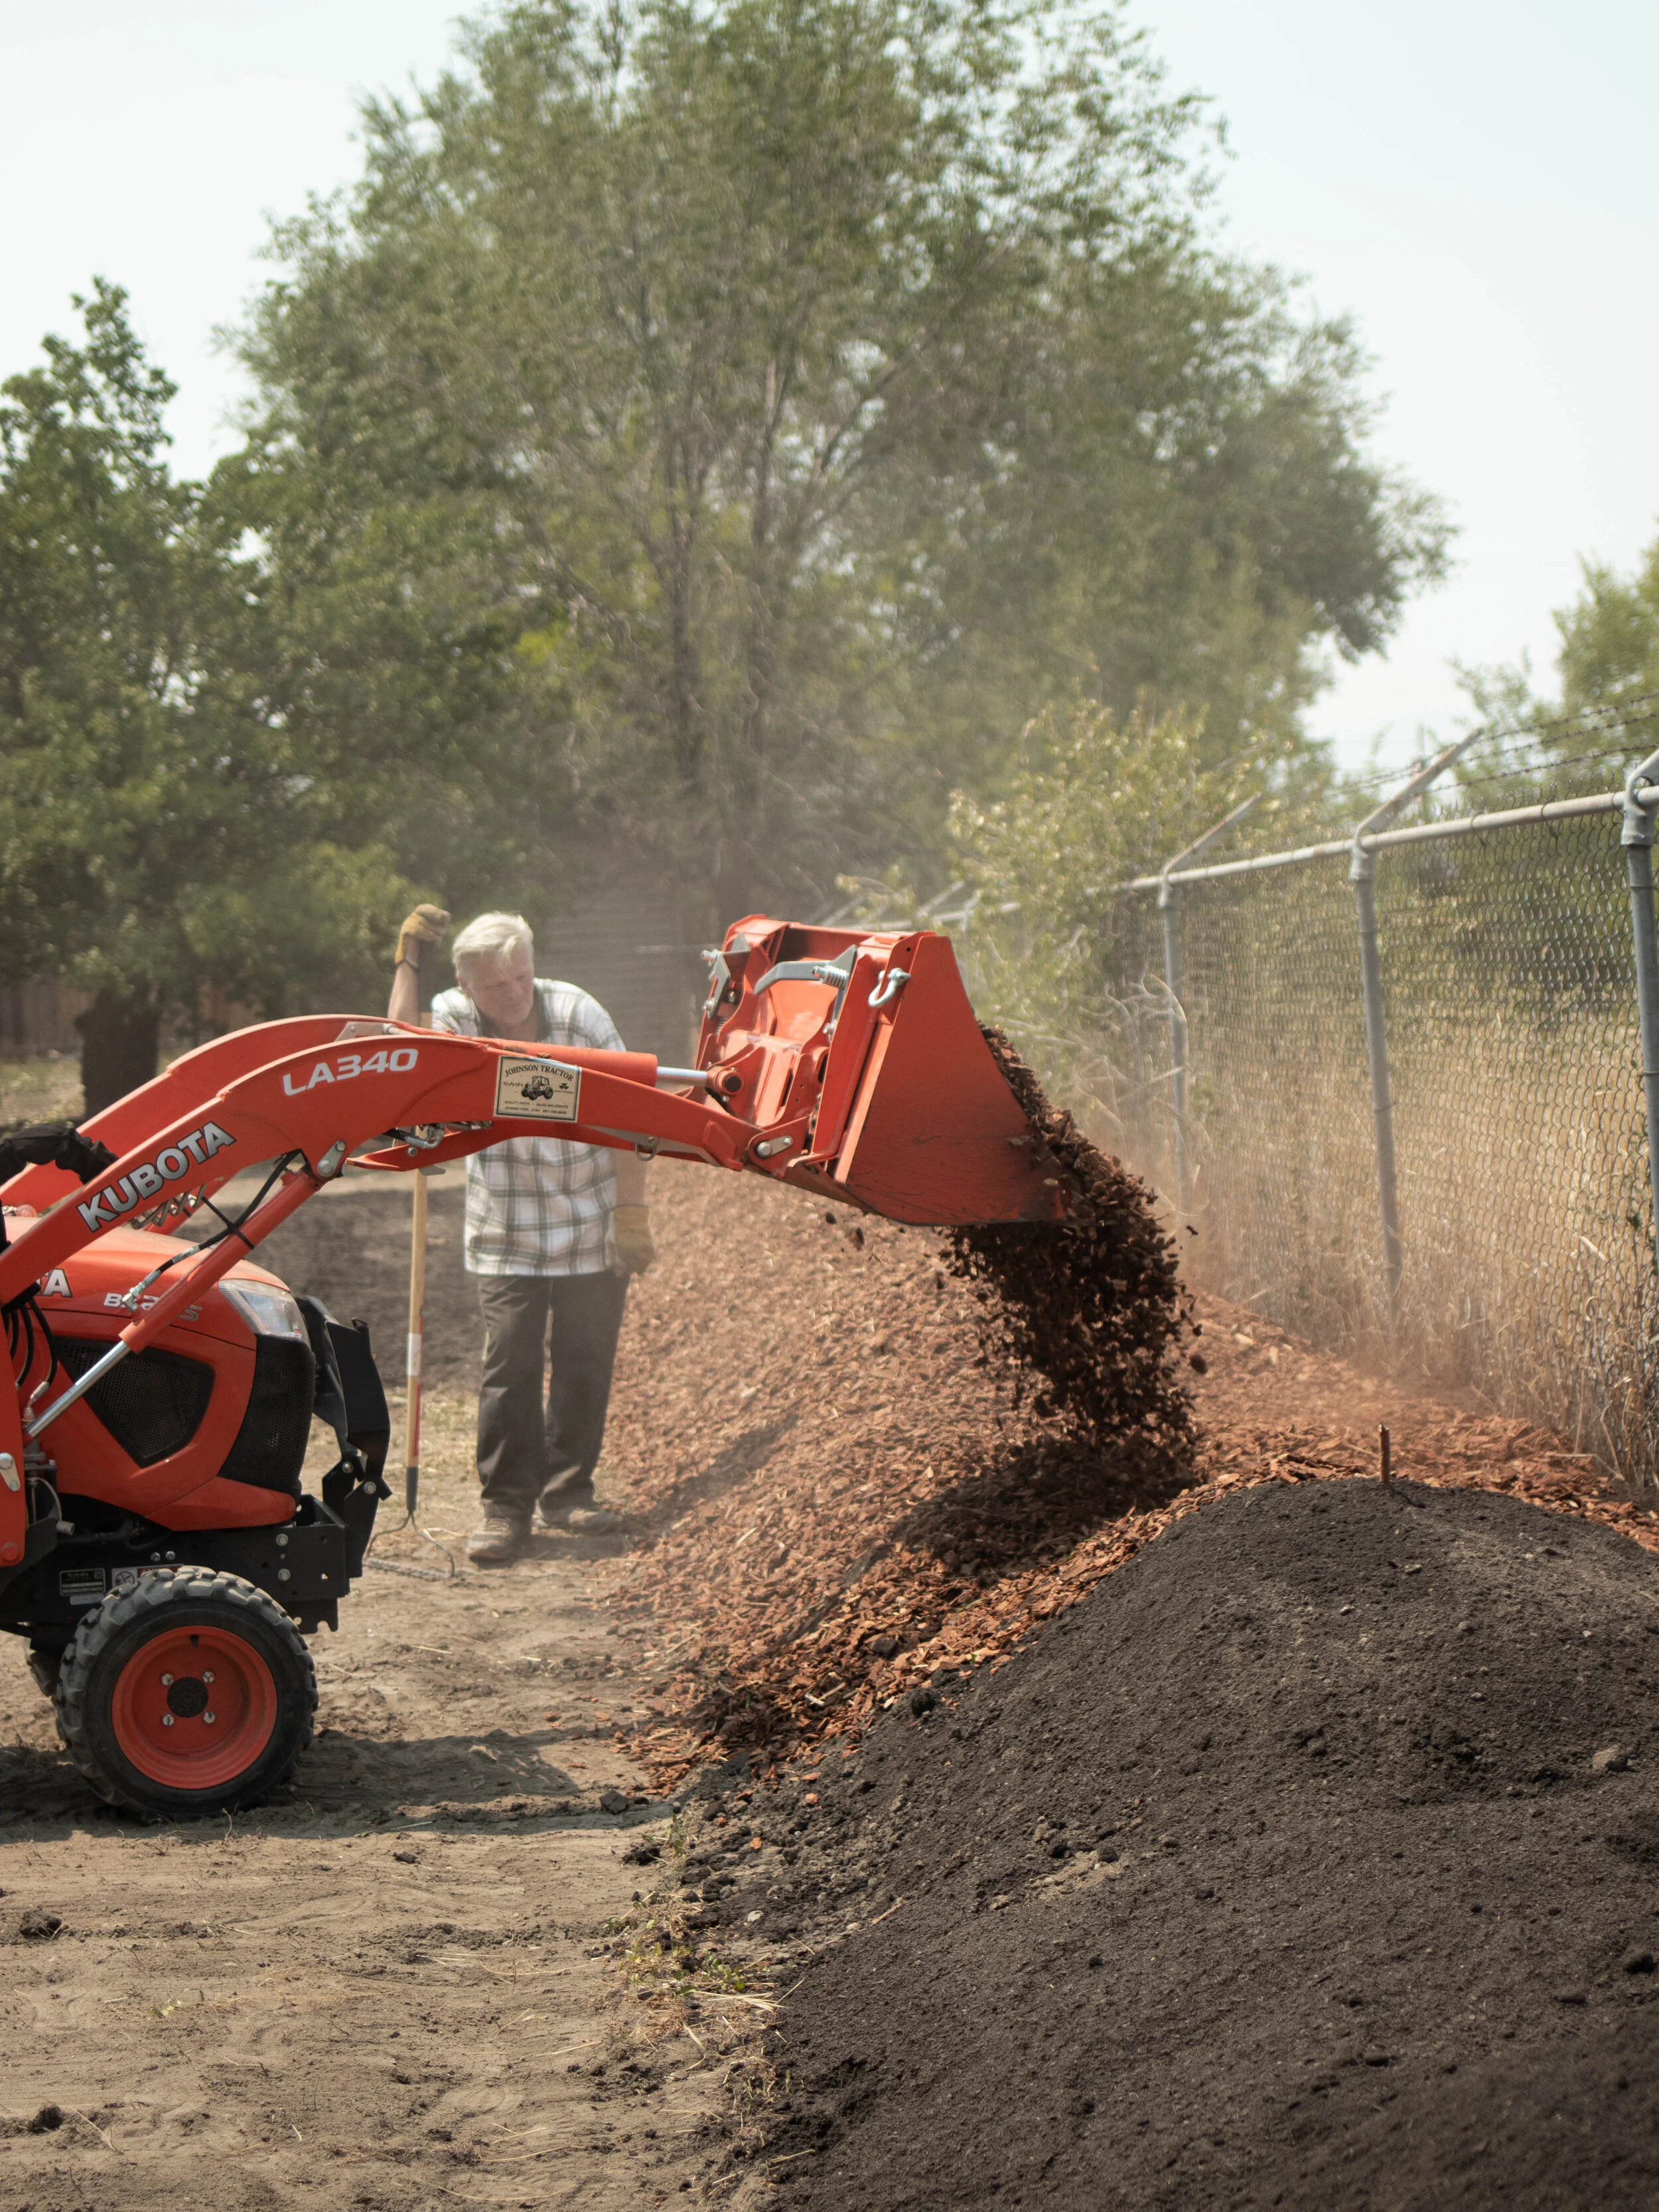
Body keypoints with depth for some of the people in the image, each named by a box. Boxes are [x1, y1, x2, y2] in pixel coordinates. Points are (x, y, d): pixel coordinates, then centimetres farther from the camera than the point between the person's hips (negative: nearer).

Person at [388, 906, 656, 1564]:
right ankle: (506, 1505, 2)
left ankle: (568, 1491, 20)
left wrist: (632, 1214, -8)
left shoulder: (579, 1015, -10)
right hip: (506, 1233, 0)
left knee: (584, 1362, 6)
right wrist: (407, 962, -27)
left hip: (591, 1225, 0)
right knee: (510, 1366, -7)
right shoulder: (453, 1017, -6)